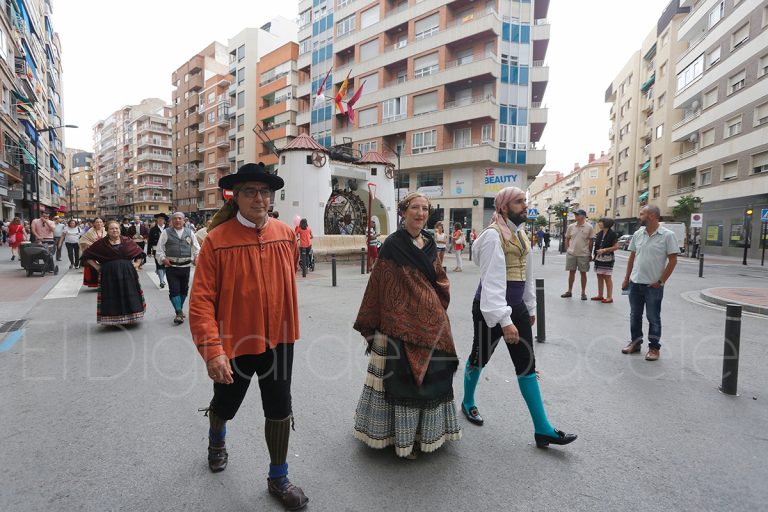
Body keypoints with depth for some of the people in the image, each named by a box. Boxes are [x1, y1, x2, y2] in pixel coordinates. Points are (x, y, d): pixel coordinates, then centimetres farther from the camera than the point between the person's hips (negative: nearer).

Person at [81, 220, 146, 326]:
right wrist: (97, 267, 0)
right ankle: (113, 319, 11)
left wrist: (137, 263, 4)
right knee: (112, 297, 1)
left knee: (129, 296, 5)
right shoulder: (101, 243, 1)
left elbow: (139, 253, 16)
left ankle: (129, 317, 16)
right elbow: (87, 255, 7)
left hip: (128, 273, 1)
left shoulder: (127, 241, 5)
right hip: (109, 275, -1)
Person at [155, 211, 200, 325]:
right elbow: (159, 249, 4)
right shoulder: (166, 233, 3)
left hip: (186, 266, 2)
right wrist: (163, 259, -11)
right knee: (174, 290, -8)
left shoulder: (190, 232, 8)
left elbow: (196, 248, 10)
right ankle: (179, 313, -7)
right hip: (171, 266, -2)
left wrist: (196, 257, -7)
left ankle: (180, 309, 33)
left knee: (184, 289, 13)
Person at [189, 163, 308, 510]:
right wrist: (212, 349, -24)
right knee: (225, 404, 23)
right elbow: (201, 300, -18)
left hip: (278, 340, 3)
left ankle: (278, 479, 33)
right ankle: (216, 442, 59)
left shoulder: (286, 235, -4)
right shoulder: (217, 239, -16)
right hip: (234, 341, -2)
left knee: (279, 410, 10)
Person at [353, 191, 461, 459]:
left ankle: (426, 430, 34)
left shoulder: (429, 243, 9)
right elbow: (378, 285, -10)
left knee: (430, 374, 14)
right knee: (401, 375, 2)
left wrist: (439, 310, 8)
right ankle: (402, 436, 22)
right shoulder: (393, 244, -10)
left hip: (430, 322, 6)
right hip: (400, 321, -6)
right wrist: (370, 325, -10)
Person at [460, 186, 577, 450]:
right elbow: (492, 280, -23)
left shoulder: (521, 233, 11)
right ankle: (468, 403, 37)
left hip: (516, 306, 8)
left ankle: (542, 429, 15)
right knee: (480, 357, 12)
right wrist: (505, 320, -27)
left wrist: (530, 307, 20)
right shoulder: (493, 234, -16)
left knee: (527, 365, 8)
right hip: (491, 308, -8)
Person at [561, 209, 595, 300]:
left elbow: (591, 241, 0)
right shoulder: (571, 226, 3)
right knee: (571, 272, 10)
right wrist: (567, 250, 5)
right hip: (571, 254, 3)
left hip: (583, 254, -3)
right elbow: (567, 239, 11)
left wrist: (590, 253, 0)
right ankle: (569, 291, 19)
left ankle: (583, 293, 15)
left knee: (583, 273, 5)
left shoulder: (589, 227, -5)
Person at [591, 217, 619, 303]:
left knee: (607, 277, -4)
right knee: (599, 276, 10)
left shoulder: (612, 234, -9)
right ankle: (600, 295, 19)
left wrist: (604, 250, -20)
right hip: (599, 258, 7)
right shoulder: (599, 234, 12)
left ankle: (609, 297, 2)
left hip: (607, 258, -7)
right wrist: (595, 255, 10)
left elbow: (616, 247, -12)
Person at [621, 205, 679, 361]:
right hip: (635, 283, 5)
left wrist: (661, 281, -12)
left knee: (653, 318, 6)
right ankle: (635, 342, 28)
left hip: (653, 285, -5)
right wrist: (626, 278, 10)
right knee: (635, 315, 14)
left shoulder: (668, 235, -10)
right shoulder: (637, 234, 5)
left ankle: (654, 347, 19)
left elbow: (673, 260, -9)